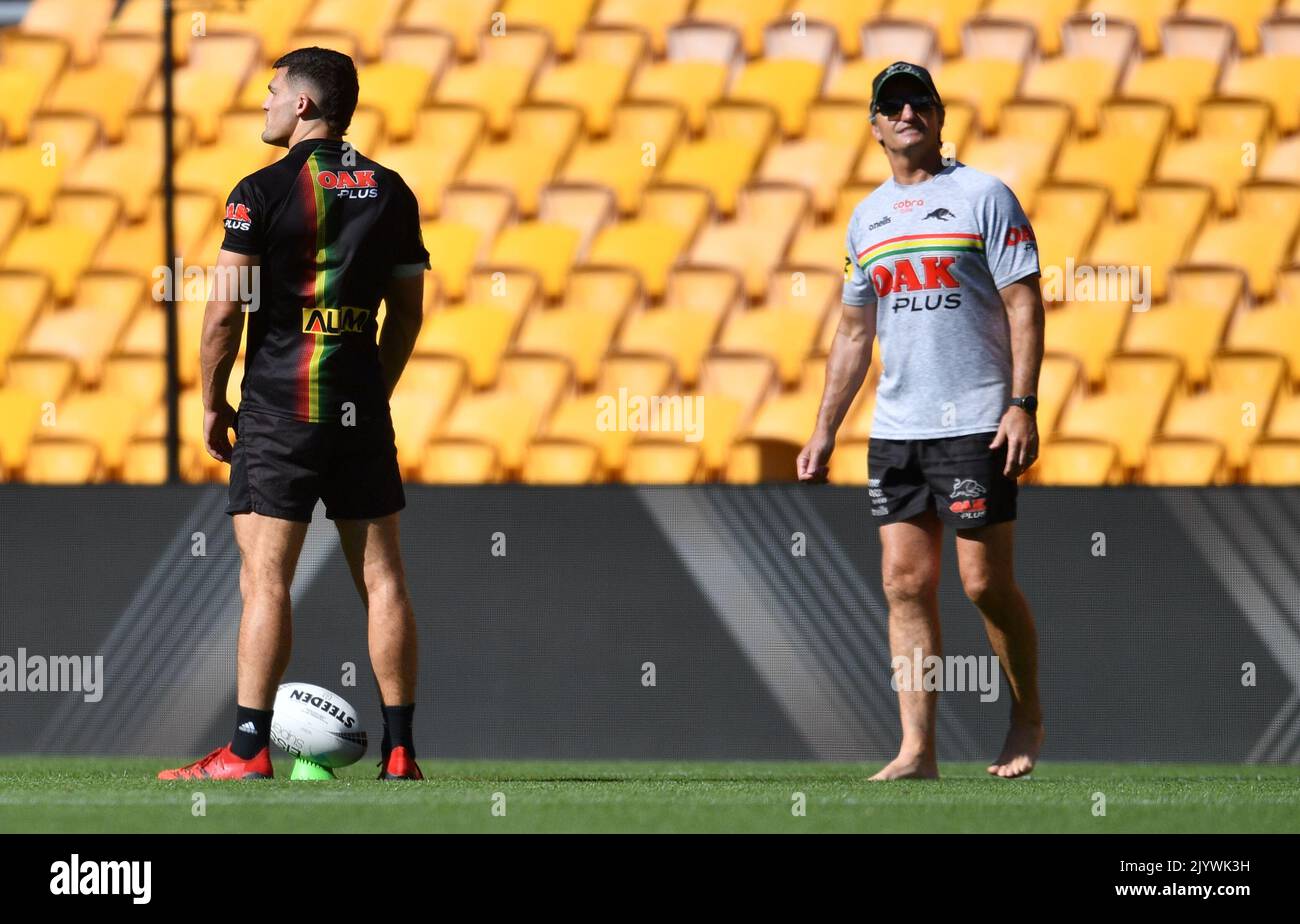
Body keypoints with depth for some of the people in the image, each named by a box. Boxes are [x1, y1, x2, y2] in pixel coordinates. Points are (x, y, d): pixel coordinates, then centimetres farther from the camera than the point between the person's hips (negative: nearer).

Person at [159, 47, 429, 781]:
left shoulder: (264, 192, -7)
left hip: (279, 406, -4)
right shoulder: (390, 192, 7)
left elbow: (226, 311, -9)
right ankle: (400, 749, 5)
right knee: (382, 576, 5)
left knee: (266, 578, -5)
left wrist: (212, 404, 2)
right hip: (361, 404, 4)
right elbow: (408, 312, 11)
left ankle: (249, 749, -8)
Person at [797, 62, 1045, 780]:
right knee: (905, 582, -1)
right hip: (894, 430, 6)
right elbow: (854, 332, 21)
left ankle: (1028, 717, 14)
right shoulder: (867, 217, 16)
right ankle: (917, 748, -3)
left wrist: (1022, 404, -17)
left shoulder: (982, 196, -1)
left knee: (985, 581, -6)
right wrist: (824, 432, 16)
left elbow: (1024, 303, -7)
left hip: (974, 424, -6)